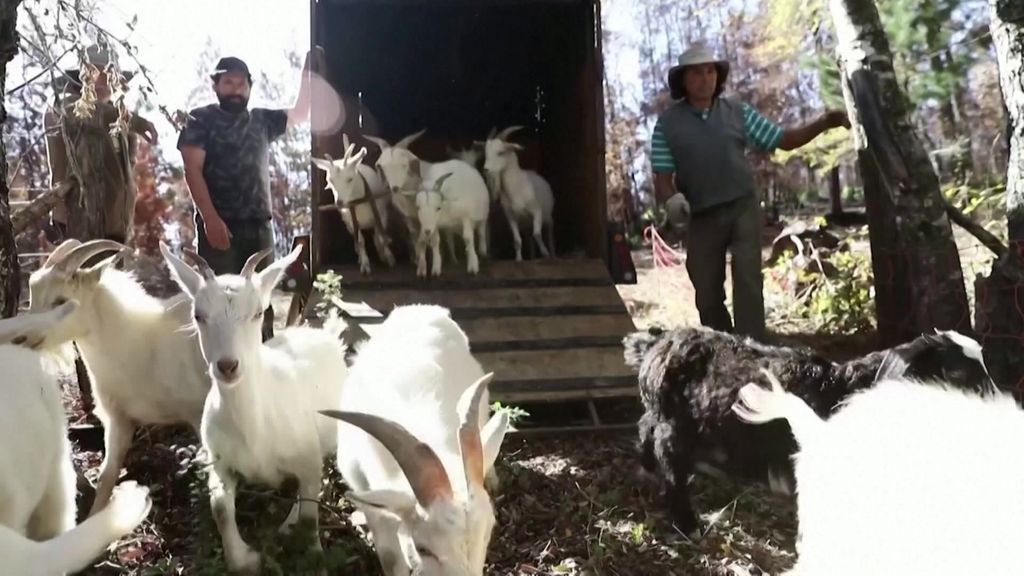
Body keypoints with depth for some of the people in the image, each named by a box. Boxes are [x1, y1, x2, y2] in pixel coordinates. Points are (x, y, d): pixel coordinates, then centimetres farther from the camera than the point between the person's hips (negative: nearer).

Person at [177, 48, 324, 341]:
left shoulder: (262, 120, 16)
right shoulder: (201, 120, 2)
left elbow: (301, 113, 26)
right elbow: (193, 171, -6)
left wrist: (307, 70, 14)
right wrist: (210, 219, -18)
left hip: (260, 225, 5)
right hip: (219, 225, -5)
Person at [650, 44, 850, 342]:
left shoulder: (737, 111, 6)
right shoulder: (668, 122, 0)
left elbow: (782, 140, 8)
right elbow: (662, 176, -2)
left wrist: (823, 123, -6)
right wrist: (671, 200, -23)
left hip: (743, 208, 0)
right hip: (700, 216, 0)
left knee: (748, 281, -10)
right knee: (707, 293, 9)